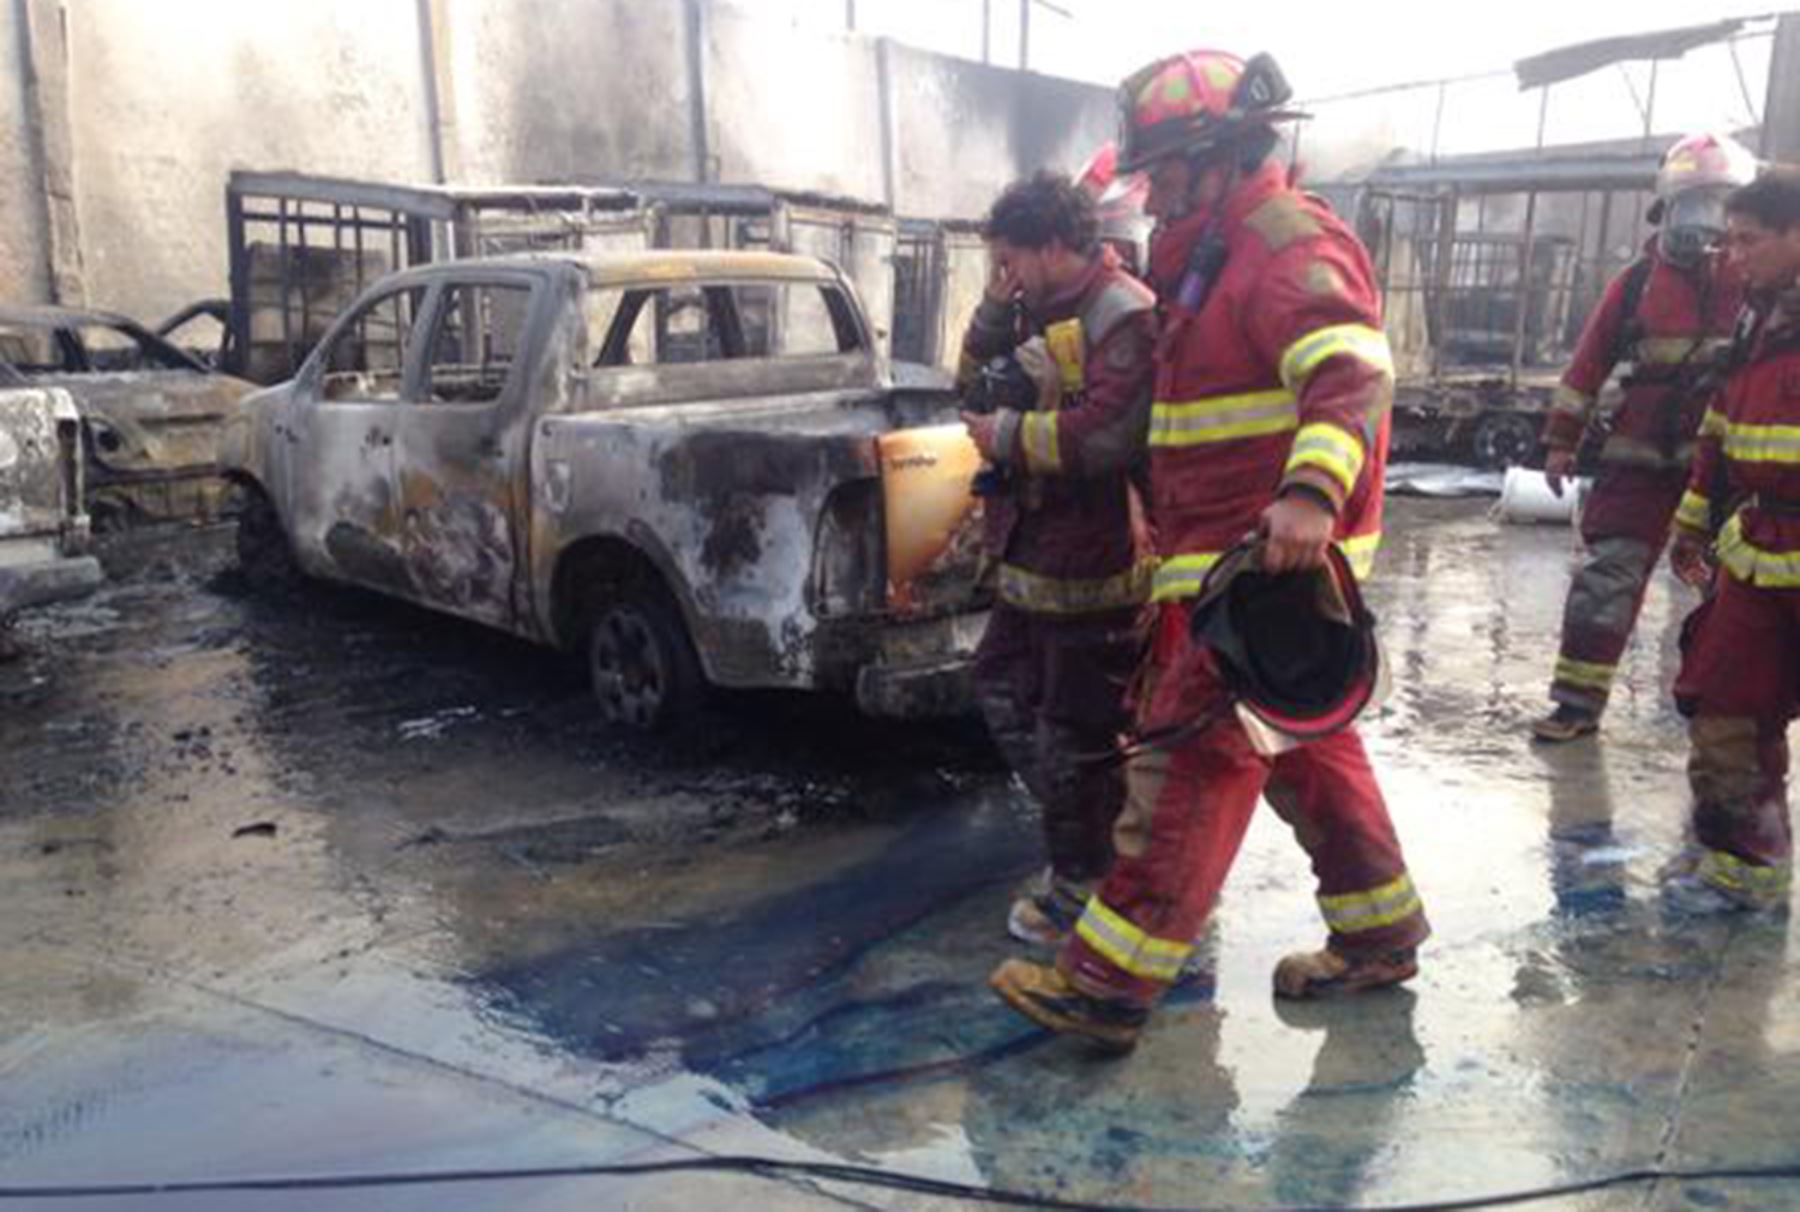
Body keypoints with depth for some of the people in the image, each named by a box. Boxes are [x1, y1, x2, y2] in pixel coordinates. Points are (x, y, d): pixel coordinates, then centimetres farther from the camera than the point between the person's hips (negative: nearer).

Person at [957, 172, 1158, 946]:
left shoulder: (1125, 318, -17)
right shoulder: (1045, 314, 12)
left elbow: (1105, 438, -28)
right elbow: (976, 382, 17)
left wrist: (1007, 437, -15)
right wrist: (995, 308, 2)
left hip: (1092, 564, -10)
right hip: (1032, 555, 10)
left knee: (1076, 729, 2)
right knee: (1001, 687, 21)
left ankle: (1080, 886, 19)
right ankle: (1082, 823, 35)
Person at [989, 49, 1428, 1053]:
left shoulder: (1290, 243, -13)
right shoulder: (1225, 251, 21)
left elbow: (1354, 372, -30)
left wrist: (1311, 491, -47)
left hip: (1268, 556, -11)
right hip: (1227, 554, 11)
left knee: (1193, 756, -9)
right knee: (1306, 744, 17)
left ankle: (1109, 983, -2)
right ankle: (1381, 932, 31)